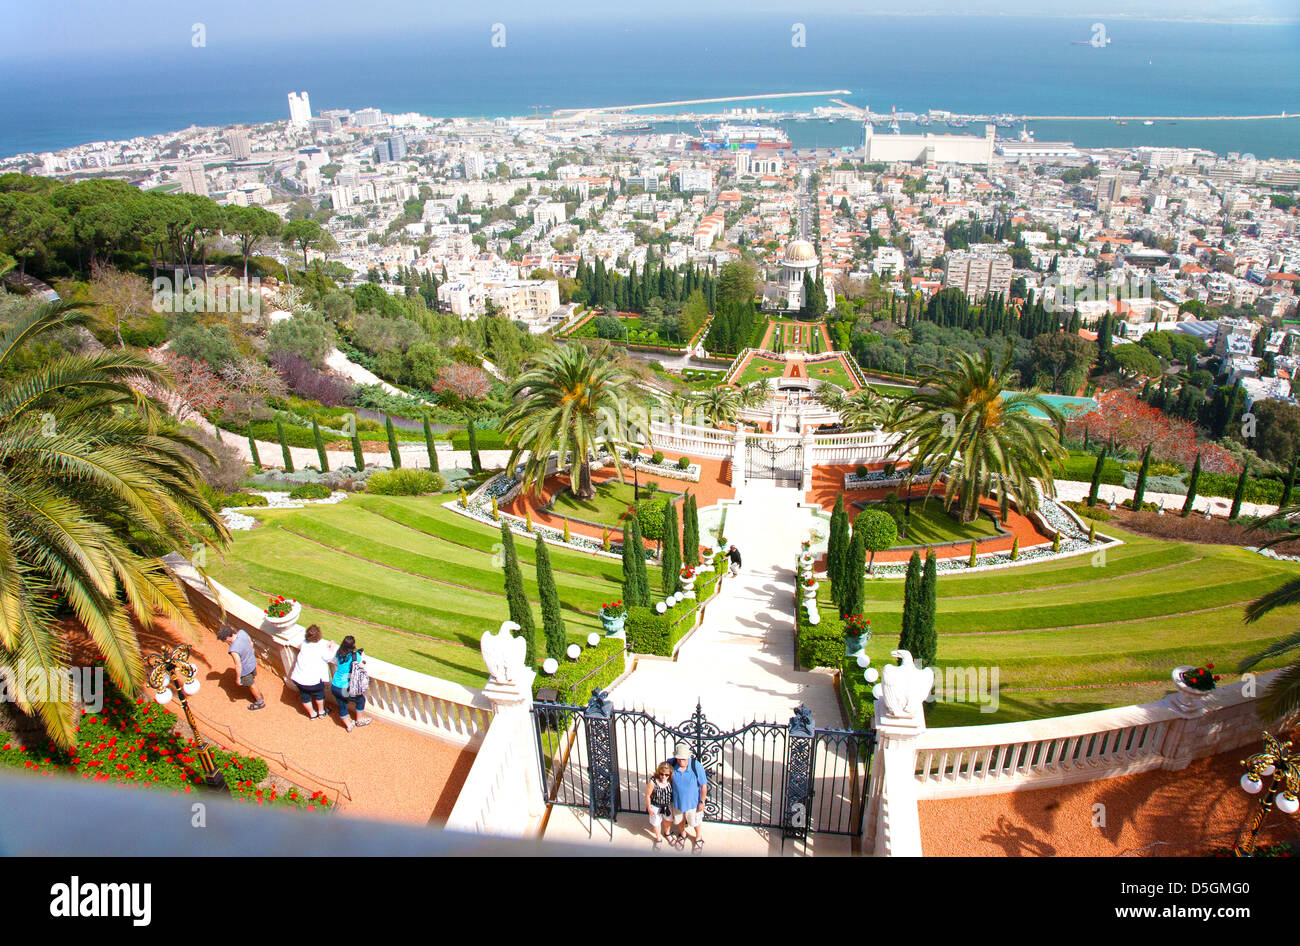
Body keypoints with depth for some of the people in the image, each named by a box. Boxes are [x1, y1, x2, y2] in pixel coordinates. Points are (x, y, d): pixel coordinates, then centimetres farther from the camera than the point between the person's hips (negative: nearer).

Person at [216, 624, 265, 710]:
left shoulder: (234, 650, -40)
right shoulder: (242, 632, -21)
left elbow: (238, 666, -29)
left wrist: (238, 678, -13)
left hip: (245, 669, -7)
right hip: (253, 662, 7)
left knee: (251, 685, 21)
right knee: (254, 679, 34)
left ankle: (260, 702, 44)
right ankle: (258, 693, 60)